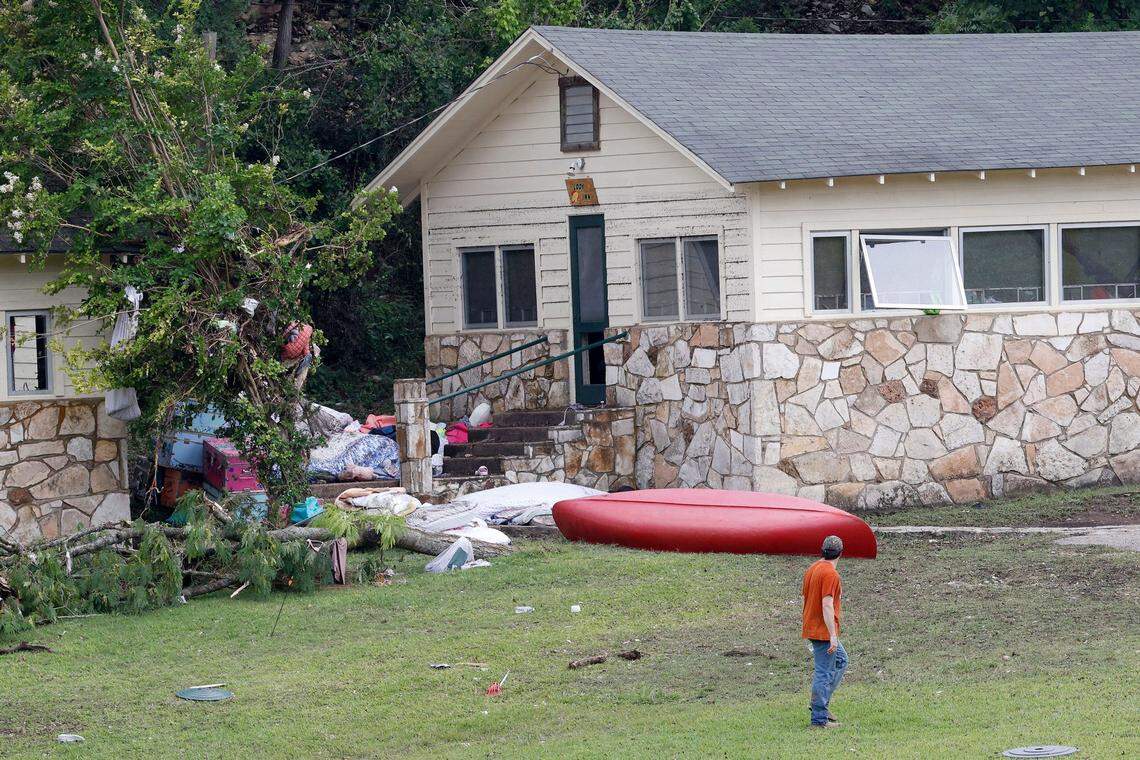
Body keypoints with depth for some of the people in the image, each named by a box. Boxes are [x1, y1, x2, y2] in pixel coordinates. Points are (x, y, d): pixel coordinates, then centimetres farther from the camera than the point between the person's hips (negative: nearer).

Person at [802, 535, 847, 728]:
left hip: (811, 630, 10)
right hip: (824, 631, -10)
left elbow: (805, 600, 17)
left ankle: (820, 703, 19)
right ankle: (819, 719, -2)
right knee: (824, 673, -4)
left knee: (840, 660, 23)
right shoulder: (830, 574, -18)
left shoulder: (812, 569, 10)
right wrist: (833, 636, -23)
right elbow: (827, 606, -24)